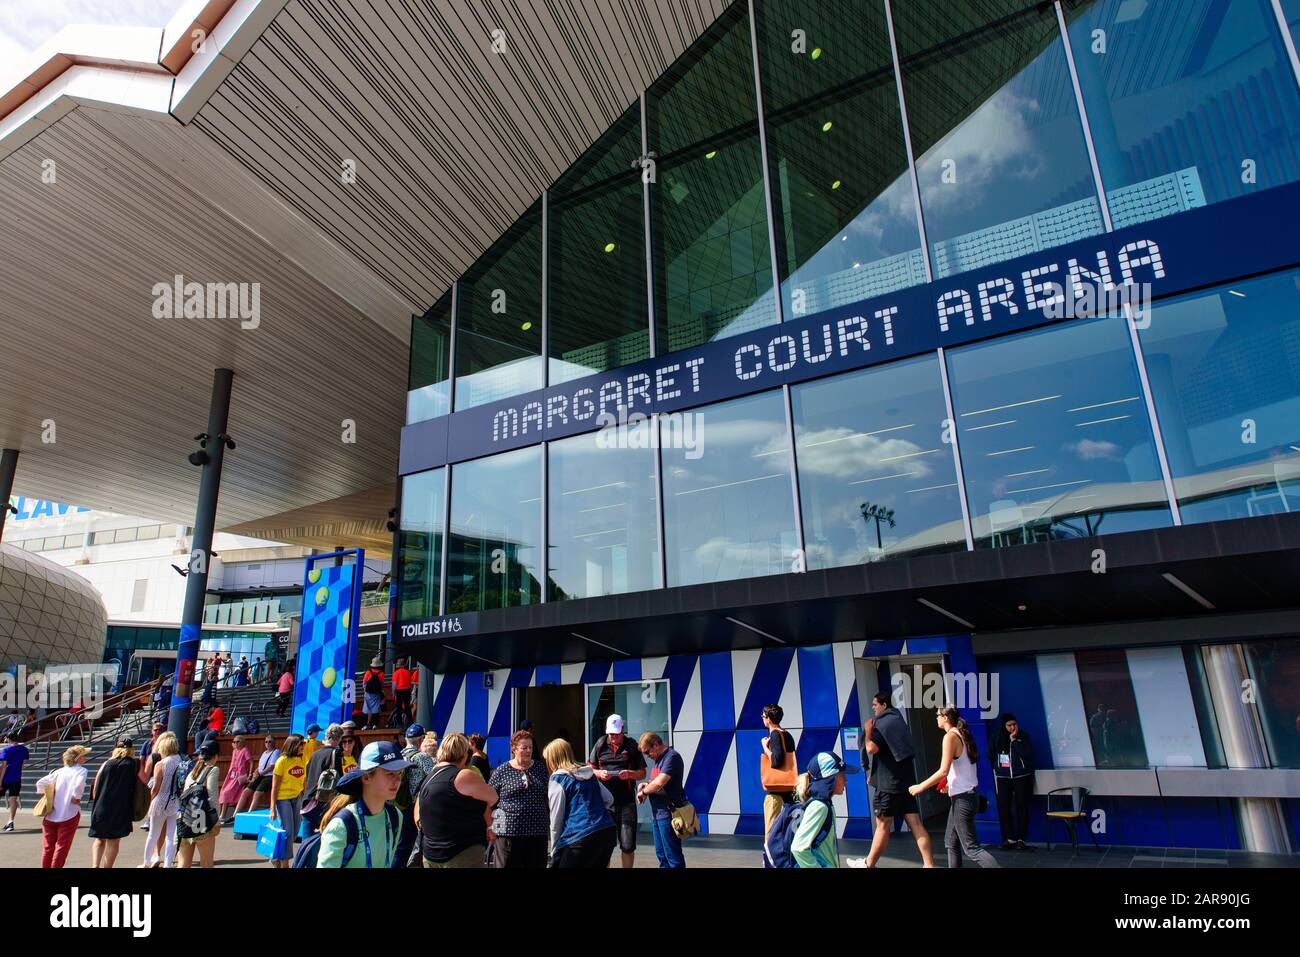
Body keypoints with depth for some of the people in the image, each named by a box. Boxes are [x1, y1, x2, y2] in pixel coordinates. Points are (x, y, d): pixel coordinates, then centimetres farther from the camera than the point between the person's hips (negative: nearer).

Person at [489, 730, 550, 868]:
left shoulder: (540, 768, 9)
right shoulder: (501, 771, 0)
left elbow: (548, 799, 14)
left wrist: (550, 828, 13)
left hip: (538, 832, 3)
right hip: (509, 832, -2)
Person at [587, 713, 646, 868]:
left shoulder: (632, 745, 4)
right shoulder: (600, 744, 6)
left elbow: (642, 774, 7)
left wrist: (630, 774, -13)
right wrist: (599, 773, -10)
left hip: (626, 801, -1)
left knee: (628, 846, 1)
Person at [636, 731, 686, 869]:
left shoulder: (671, 757, -15)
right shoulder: (658, 759, 16)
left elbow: (659, 782, -25)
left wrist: (643, 791, -10)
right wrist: (647, 785, 4)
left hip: (669, 813, -10)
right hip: (658, 813, 10)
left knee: (673, 857, -4)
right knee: (661, 854, 15)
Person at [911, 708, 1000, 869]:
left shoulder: (950, 736, -15)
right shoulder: (962, 735, 11)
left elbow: (943, 772, -22)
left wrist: (920, 787, -15)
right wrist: (951, 784, 27)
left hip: (962, 798, -9)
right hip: (966, 795, 9)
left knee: (971, 848, -5)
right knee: (951, 842, 15)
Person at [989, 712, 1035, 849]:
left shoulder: (1023, 736, -1)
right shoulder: (997, 738, 4)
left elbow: (1028, 753, -15)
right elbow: (991, 756, 13)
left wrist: (1014, 740, -16)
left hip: (1021, 777, -2)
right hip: (1002, 777, 2)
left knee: (1021, 807, -1)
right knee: (1003, 807, 0)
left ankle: (1020, 839, 8)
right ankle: (1009, 838, 9)